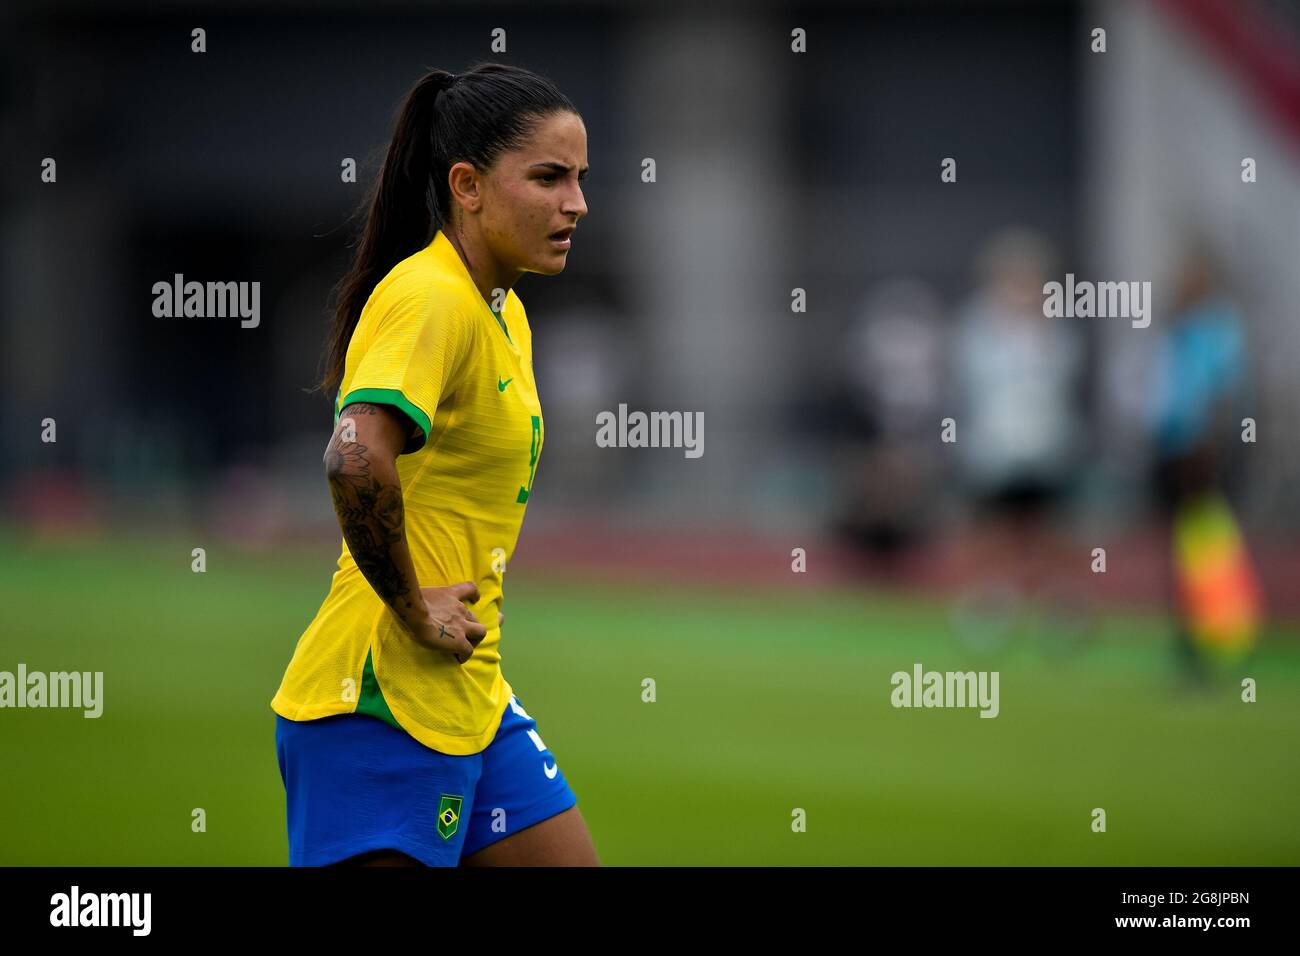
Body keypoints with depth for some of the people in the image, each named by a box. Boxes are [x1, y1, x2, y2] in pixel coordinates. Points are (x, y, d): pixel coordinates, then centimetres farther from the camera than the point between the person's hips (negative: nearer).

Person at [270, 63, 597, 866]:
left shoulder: (503, 313, 14)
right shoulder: (431, 299, -17)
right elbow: (356, 460, -34)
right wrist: (412, 609, -22)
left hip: (472, 701, 10)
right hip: (384, 705, -10)